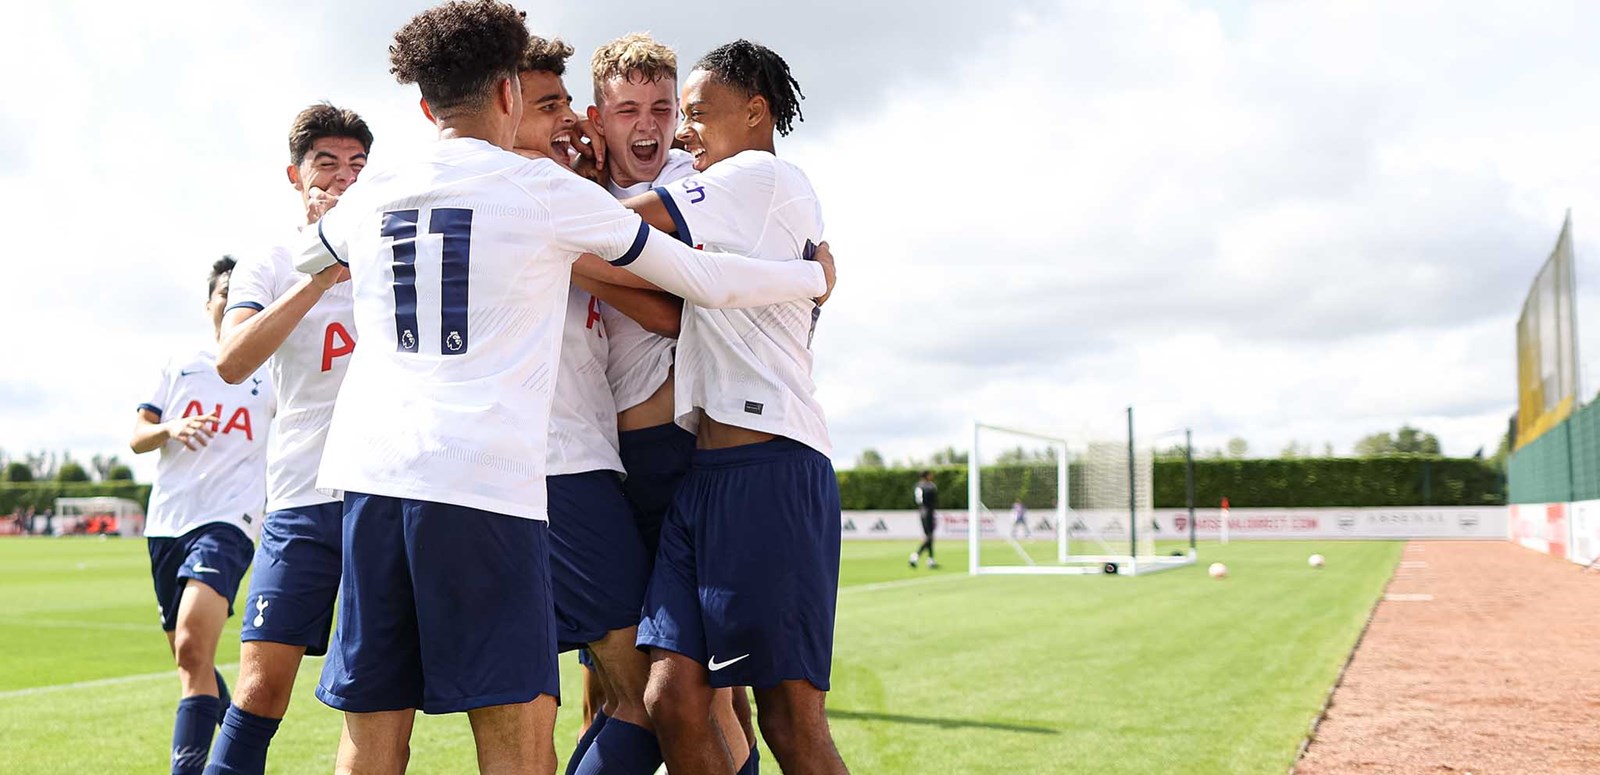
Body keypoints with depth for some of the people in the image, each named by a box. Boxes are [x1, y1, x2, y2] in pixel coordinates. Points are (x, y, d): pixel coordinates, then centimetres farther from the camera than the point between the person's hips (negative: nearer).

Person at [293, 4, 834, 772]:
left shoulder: (369, 194, 16)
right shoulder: (545, 188, 4)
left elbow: (306, 254, 40)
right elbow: (702, 278, 10)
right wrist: (814, 274, 26)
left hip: (370, 474, 5)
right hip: (486, 479, -5)